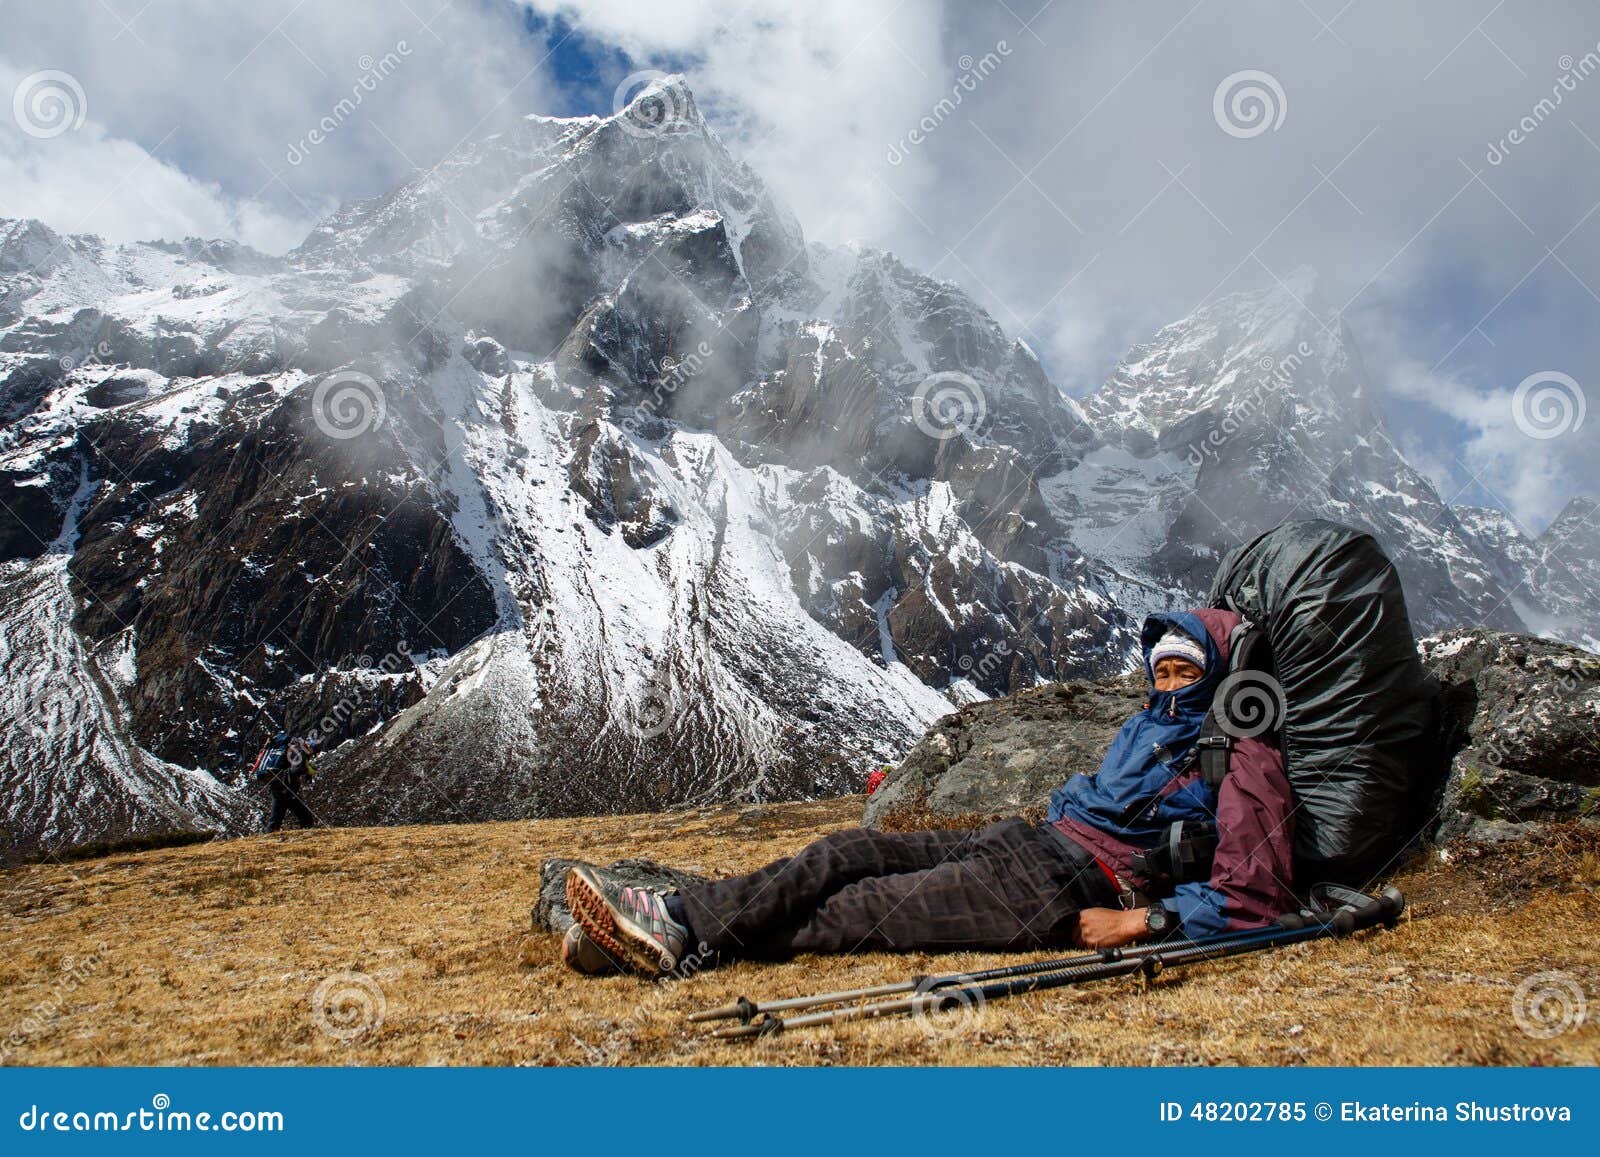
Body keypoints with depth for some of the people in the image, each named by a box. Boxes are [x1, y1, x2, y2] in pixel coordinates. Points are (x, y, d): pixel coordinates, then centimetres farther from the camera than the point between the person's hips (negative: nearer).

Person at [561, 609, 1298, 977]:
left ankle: (684, 936, -15)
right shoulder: (1148, 727, 22)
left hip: (1071, 891, -8)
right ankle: (671, 919, -15)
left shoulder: (1242, 756, -4)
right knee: (848, 854, -8)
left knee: (857, 914, -15)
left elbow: (1251, 897, -12)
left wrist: (1141, 921, -17)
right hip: (1030, 841, 8)